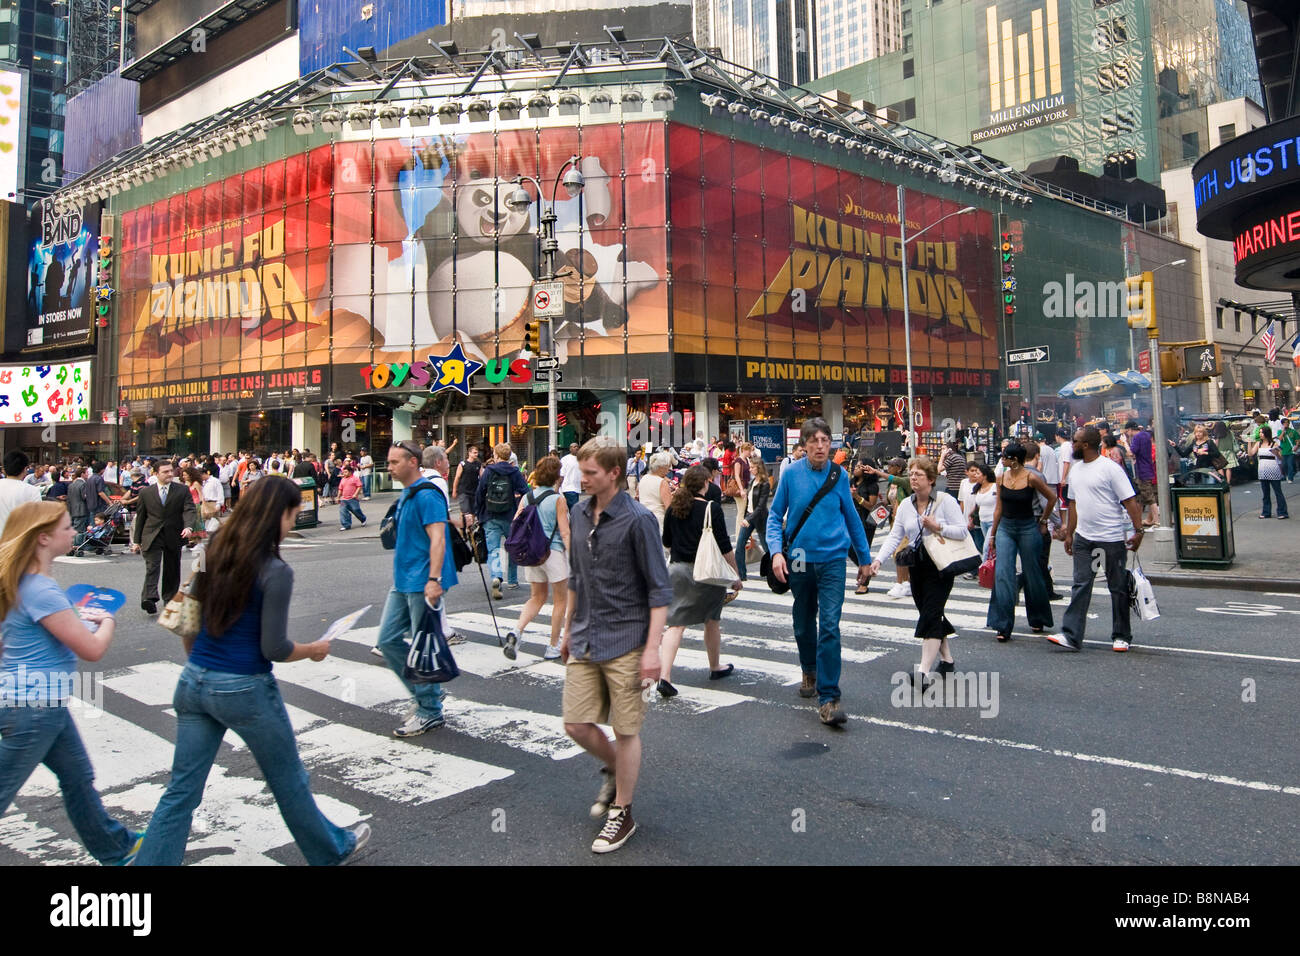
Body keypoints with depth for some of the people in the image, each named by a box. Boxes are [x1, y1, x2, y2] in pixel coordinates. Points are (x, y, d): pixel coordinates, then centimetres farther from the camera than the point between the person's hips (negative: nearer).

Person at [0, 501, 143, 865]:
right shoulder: (40, 590, -26)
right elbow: (93, 649, -23)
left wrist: (82, 617, 10)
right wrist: (107, 622, -3)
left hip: (45, 703, 10)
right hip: (31, 708, -10)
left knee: (79, 777, 20)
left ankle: (116, 849, 34)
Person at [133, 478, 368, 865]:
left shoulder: (212, 554, 2)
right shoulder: (275, 572, -18)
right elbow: (273, 648, -18)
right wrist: (314, 651, 0)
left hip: (193, 683, 6)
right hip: (245, 690, -5)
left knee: (181, 791, 12)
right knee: (289, 780, 15)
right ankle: (332, 850, 37)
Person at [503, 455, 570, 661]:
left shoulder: (526, 497, 4)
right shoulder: (558, 499, -10)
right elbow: (564, 532, -13)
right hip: (554, 552, -5)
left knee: (537, 598, 19)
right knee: (560, 600, 11)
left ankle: (516, 631, -4)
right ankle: (553, 647, 14)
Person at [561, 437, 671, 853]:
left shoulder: (638, 520, -14)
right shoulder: (579, 515, 6)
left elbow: (659, 590, -12)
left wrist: (652, 649, -17)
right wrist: (568, 629, 20)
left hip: (625, 643, -6)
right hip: (584, 642, 6)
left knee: (626, 731, 6)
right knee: (576, 724, 8)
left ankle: (621, 812, 24)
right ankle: (614, 770, 37)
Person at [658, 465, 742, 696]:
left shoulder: (673, 508, 3)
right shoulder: (712, 508, -11)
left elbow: (666, 543, 14)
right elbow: (724, 547, -10)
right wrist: (736, 576, -2)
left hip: (677, 570, 3)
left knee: (676, 623, 1)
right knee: (712, 621, 16)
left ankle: (664, 675, -13)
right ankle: (715, 668, 33)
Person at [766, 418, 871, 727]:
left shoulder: (839, 475, -1)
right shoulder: (791, 474, -4)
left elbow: (852, 517, 10)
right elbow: (775, 515, 1)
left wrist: (864, 558, 16)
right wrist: (776, 551, -14)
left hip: (832, 559, -1)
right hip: (800, 559, 1)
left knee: (829, 626, -11)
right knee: (803, 624, 17)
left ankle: (829, 698, -7)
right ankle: (809, 672, 43)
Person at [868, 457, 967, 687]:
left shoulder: (946, 501, -7)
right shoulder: (906, 504, 7)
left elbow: (962, 530, -9)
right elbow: (895, 536, 2)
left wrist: (937, 527, -22)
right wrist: (879, 559, -11)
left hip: (940, 566, -6)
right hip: (917, 566, 6)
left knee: (931, 615, -13)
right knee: (931, 615, 13)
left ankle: (923, 672, -16)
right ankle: (947, 660, 30)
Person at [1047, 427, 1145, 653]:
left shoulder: (1110, 468, -11)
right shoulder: (1076, 468, 11)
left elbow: (1130, 501, -13)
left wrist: (1138, 530, -20)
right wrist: (1069, 534, 18)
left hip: (1111, 538, -6)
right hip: (1083, 538, 6)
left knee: (1118, 588, 6)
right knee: (1080, 586, 2)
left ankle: (1121, 636, 17)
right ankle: (1071, 636, -1)